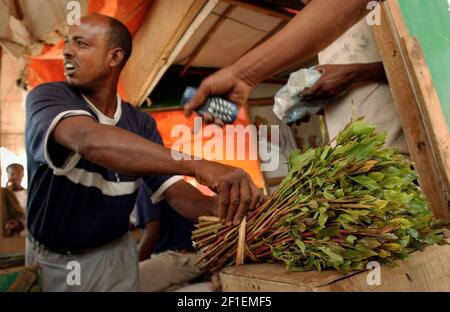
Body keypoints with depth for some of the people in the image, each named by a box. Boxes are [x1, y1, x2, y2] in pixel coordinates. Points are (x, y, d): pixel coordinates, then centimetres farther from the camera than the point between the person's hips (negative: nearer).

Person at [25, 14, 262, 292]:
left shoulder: (141, 123, -4)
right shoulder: (46, 97, -15)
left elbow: (175, 191, -10)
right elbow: (88, 140, -38)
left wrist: (217, 206, -33)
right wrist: (198, 165, -48)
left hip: (114, 256, 2)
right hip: (46, 259, -1)